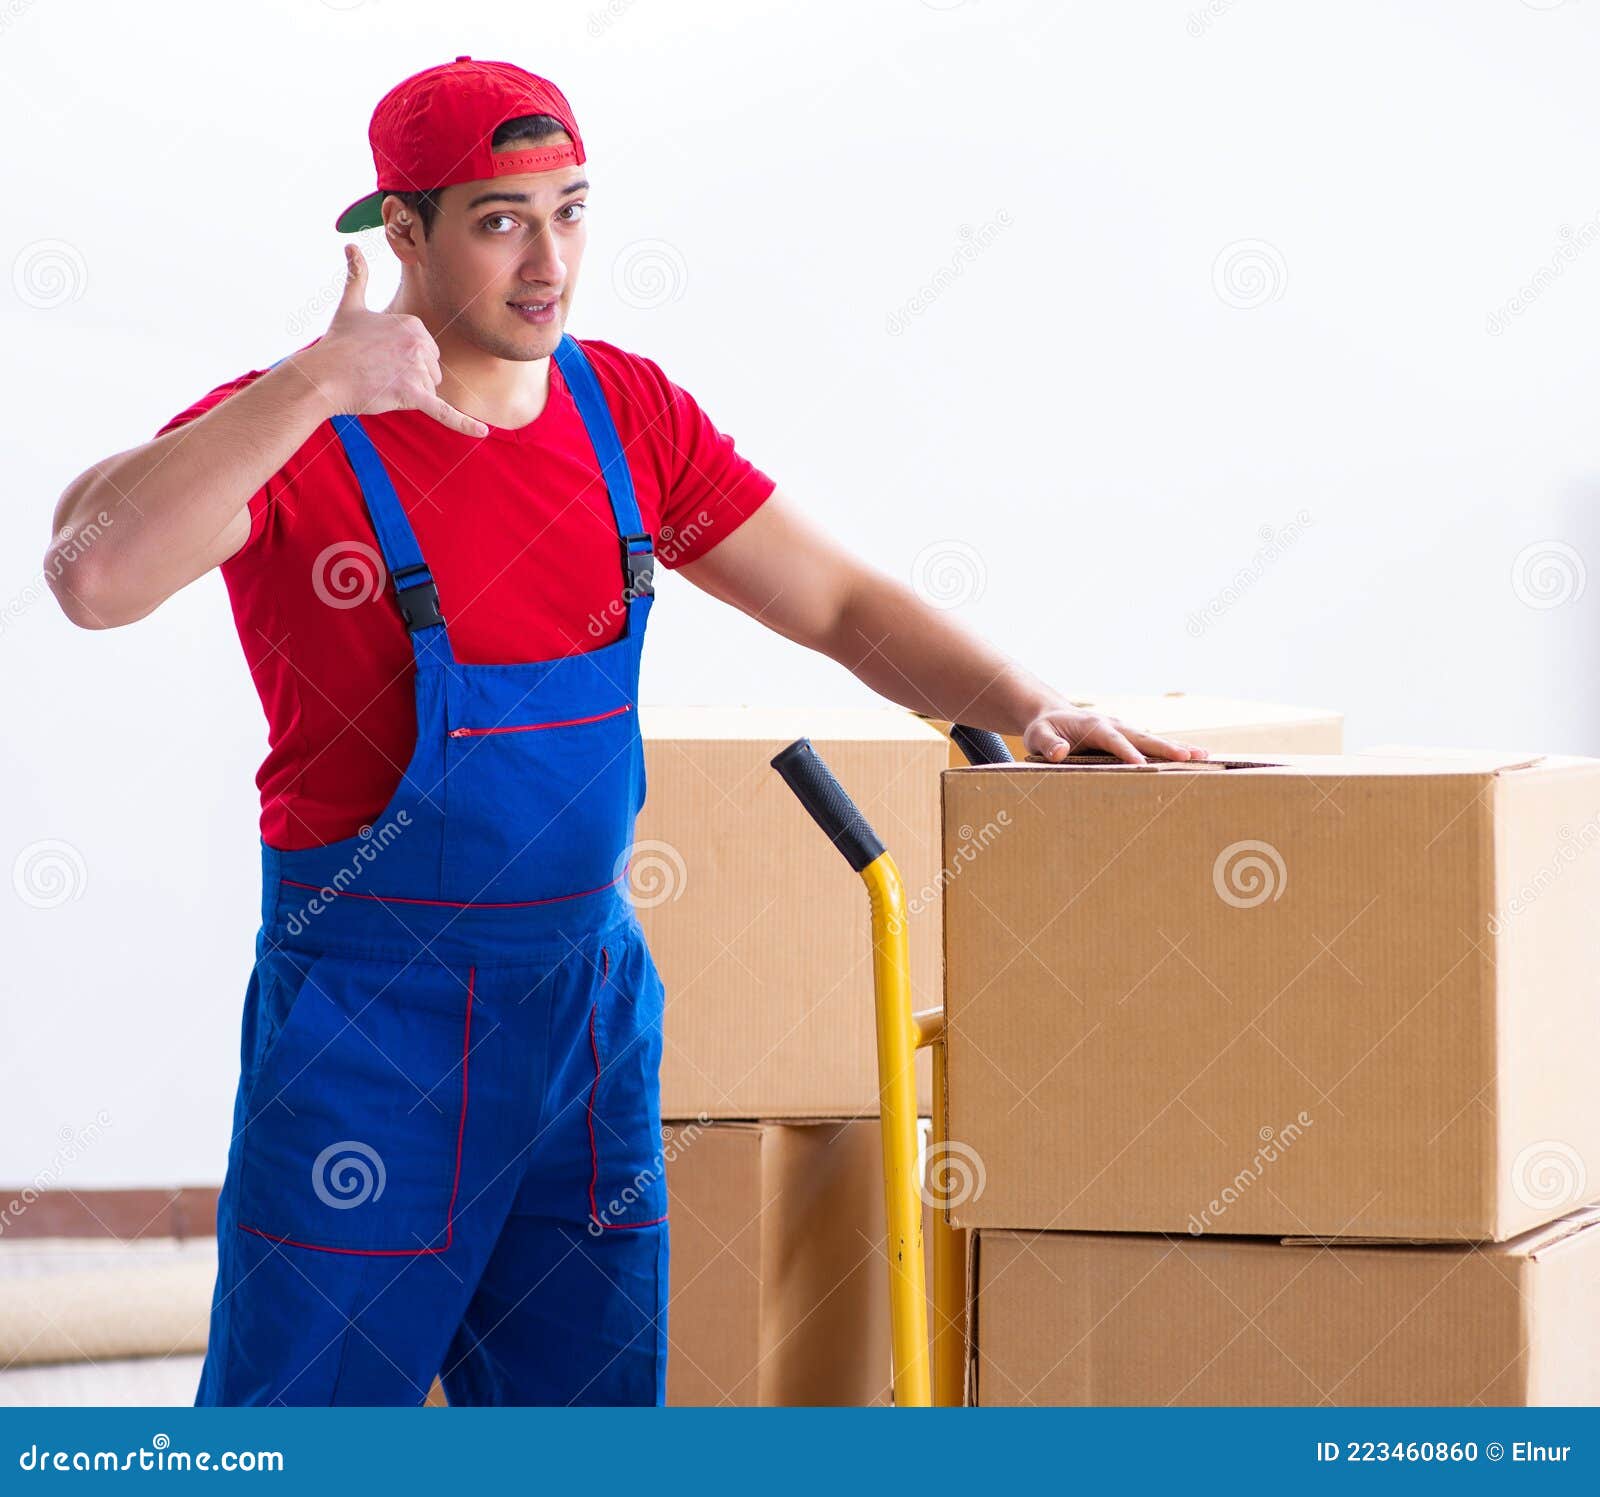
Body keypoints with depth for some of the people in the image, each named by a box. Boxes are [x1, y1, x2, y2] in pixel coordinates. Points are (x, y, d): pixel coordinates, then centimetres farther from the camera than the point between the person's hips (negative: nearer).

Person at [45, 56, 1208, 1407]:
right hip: (369, 1023, -6)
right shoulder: (290, 438, -14)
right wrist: (312, 386, -32)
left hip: (590, 995, 6)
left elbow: (839, 601, 11)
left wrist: (1026, 707, -4)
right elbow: (97, 577, -33)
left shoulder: (624, 413, 5)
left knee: (592, 1403, 11)